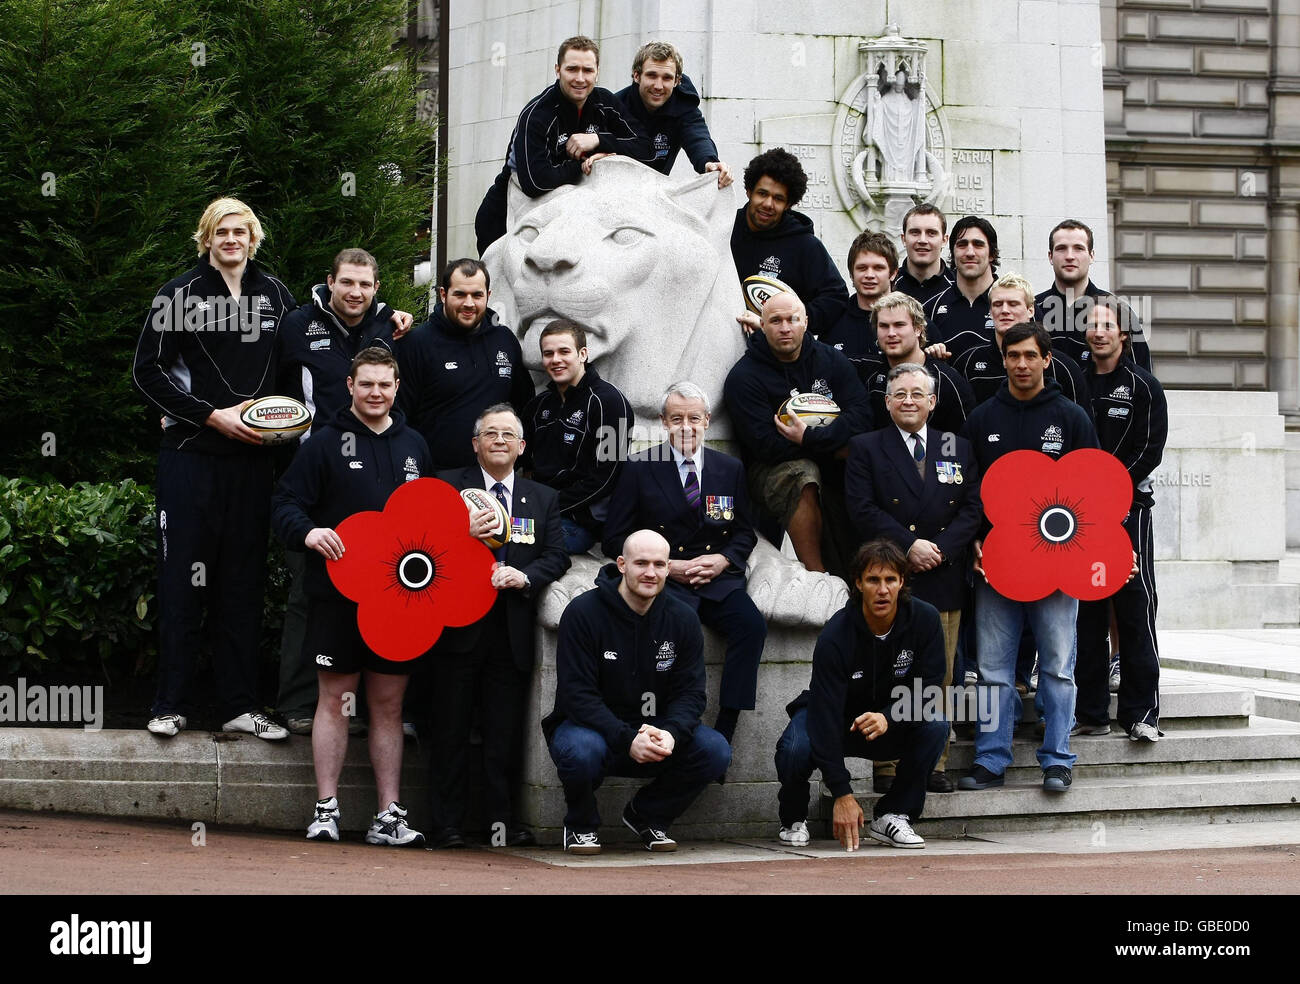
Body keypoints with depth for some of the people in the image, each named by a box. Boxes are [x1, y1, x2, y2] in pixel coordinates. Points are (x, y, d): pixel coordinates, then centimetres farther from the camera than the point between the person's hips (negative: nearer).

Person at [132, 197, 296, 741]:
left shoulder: (274, 295, 10)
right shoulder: (180, 294, -1)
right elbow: (148, 372, -4)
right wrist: (212, 416, -10)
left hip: (252, 457, 3)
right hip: (191, 454, -3)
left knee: (243, 580, 6)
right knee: (184, 576, -3)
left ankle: (239, 704, 11)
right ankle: (170, 703, 3)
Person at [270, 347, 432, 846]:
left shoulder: (414, 447, 15)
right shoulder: (325, 444, 1)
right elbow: (286, 501, -4)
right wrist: (307, 532, -23)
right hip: (338, 593, -4)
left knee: (389, 703, 6)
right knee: (335, 697, -2)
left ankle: (389, 815, 7)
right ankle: (326, 809, 2)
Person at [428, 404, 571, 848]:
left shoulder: (543, 499, 17)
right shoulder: (448, 486, 7)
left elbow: (556, 556, 9)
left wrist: (525, 575, -10)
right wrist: (463, 532, -18)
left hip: (513, 631, 2)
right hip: (459, 626, -2)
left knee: (505, 733, 2)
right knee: (451, 729, -1)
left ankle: (501, 820, 7)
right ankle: (446, 824, 2)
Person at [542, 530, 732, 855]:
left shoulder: (682, 620, 0)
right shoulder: (583, 613, -13)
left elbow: (690, 693, -2)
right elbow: (577, 694, -18)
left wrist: (671, 734, -26)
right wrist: (627, 740, -31)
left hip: (656, 731, 4)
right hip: (592, 727, -4)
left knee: (715, 752, -21)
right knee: (581, 752, -39)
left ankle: (648, 815, 7)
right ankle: (581, 824, -3)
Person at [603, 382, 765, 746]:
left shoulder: (730, 469, 14)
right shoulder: (640, 470, 5)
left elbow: (744, 533, 18)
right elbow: (615, 540, 3)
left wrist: (723, 560, -5)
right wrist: (667, 566, -10)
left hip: (718, 577, 3)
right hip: (663, 579, -3)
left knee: (752, 624, -28)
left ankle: (723, 734, -26)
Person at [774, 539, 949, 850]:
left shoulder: (924, 620, -17)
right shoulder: (836, 635, -27)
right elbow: (826, 713, -32)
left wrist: (887, 718, -36)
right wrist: (842, 795, -38)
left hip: (894, 729, 3)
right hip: (838, 719, -3)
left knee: (936, 725, -27)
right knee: (795, 750, -34)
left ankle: (893, 816, -11)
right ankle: (795, 819, 0)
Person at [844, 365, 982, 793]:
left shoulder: (958, 449, 14)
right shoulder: (866, 448, 6)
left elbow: (973, 508, 7)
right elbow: (863, 510, -5)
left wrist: (940, 549, -8)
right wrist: (909, 546, -14)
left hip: (943, 579, 3)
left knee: (940, 676, 3)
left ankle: (934, 765, 10)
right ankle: (887, 769, 0)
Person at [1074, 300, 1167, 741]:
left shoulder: (1143, 386, 3)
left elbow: (1150, 450, -4)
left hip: (1128, 506, -3)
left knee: (1135, 606, -7)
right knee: (1086, 610, 2)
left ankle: (1140, 712, -5)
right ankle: (1091, 712, 6)